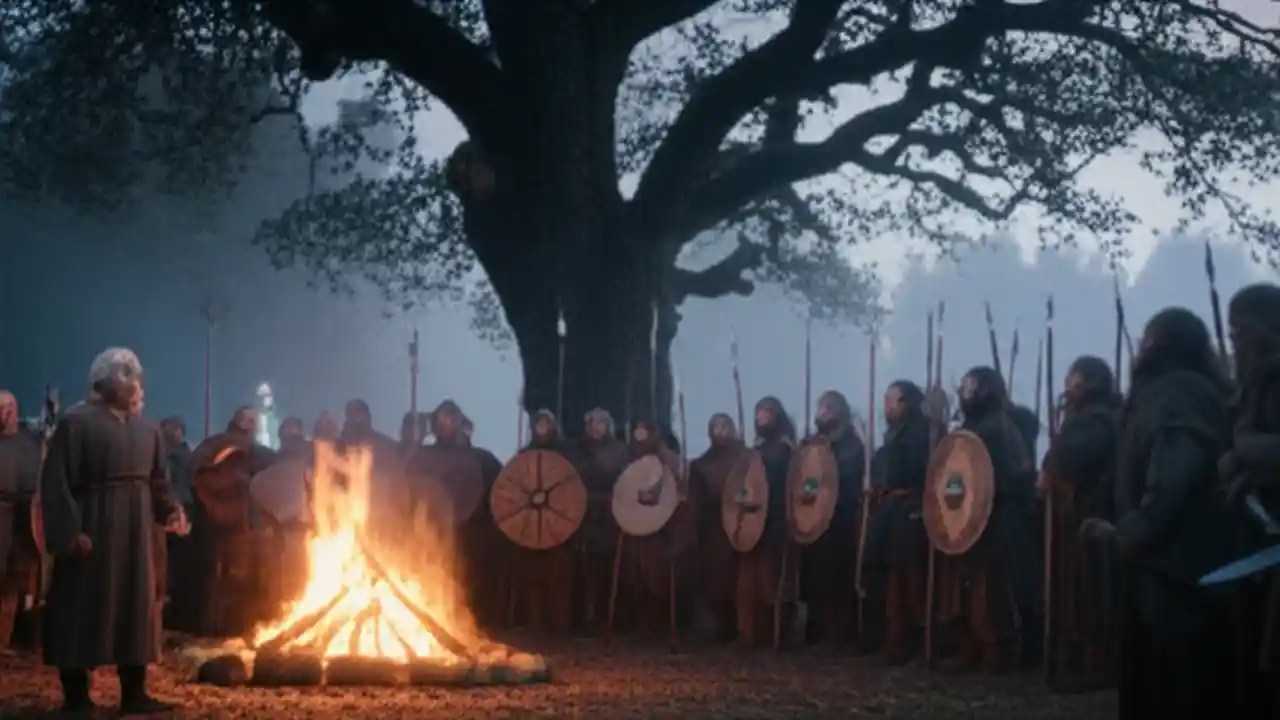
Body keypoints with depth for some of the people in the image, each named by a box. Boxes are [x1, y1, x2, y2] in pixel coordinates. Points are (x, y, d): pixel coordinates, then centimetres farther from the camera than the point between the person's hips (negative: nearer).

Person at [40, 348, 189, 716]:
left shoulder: (147, 429, 12)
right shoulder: (77, 423, -7)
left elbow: (158, 481, 14)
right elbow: (56, 480, -12)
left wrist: (170, 510, -5)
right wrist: (70, 529, -19)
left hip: (136, 533, 6)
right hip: (92, 530, -6)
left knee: (136, 608, 7)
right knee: (83, 608, -3)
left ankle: (134, 693, 13)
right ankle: (76, 696, 3)